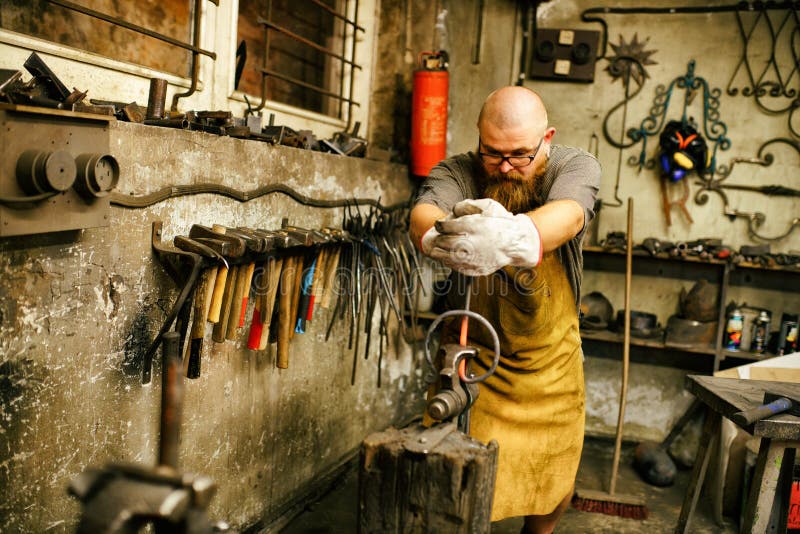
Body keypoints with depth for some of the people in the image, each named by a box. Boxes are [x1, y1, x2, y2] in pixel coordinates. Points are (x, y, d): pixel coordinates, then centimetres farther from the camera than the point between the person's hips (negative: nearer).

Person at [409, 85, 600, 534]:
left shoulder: (575, 166, -14)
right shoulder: (457, 172, -13)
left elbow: (567, 214, -37)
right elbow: (422, 215, -35)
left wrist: (510, 238, -60)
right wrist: (442, 233, -61)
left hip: (551, 358, 2)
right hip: (473, 351, -1)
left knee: (556, 485, 16)